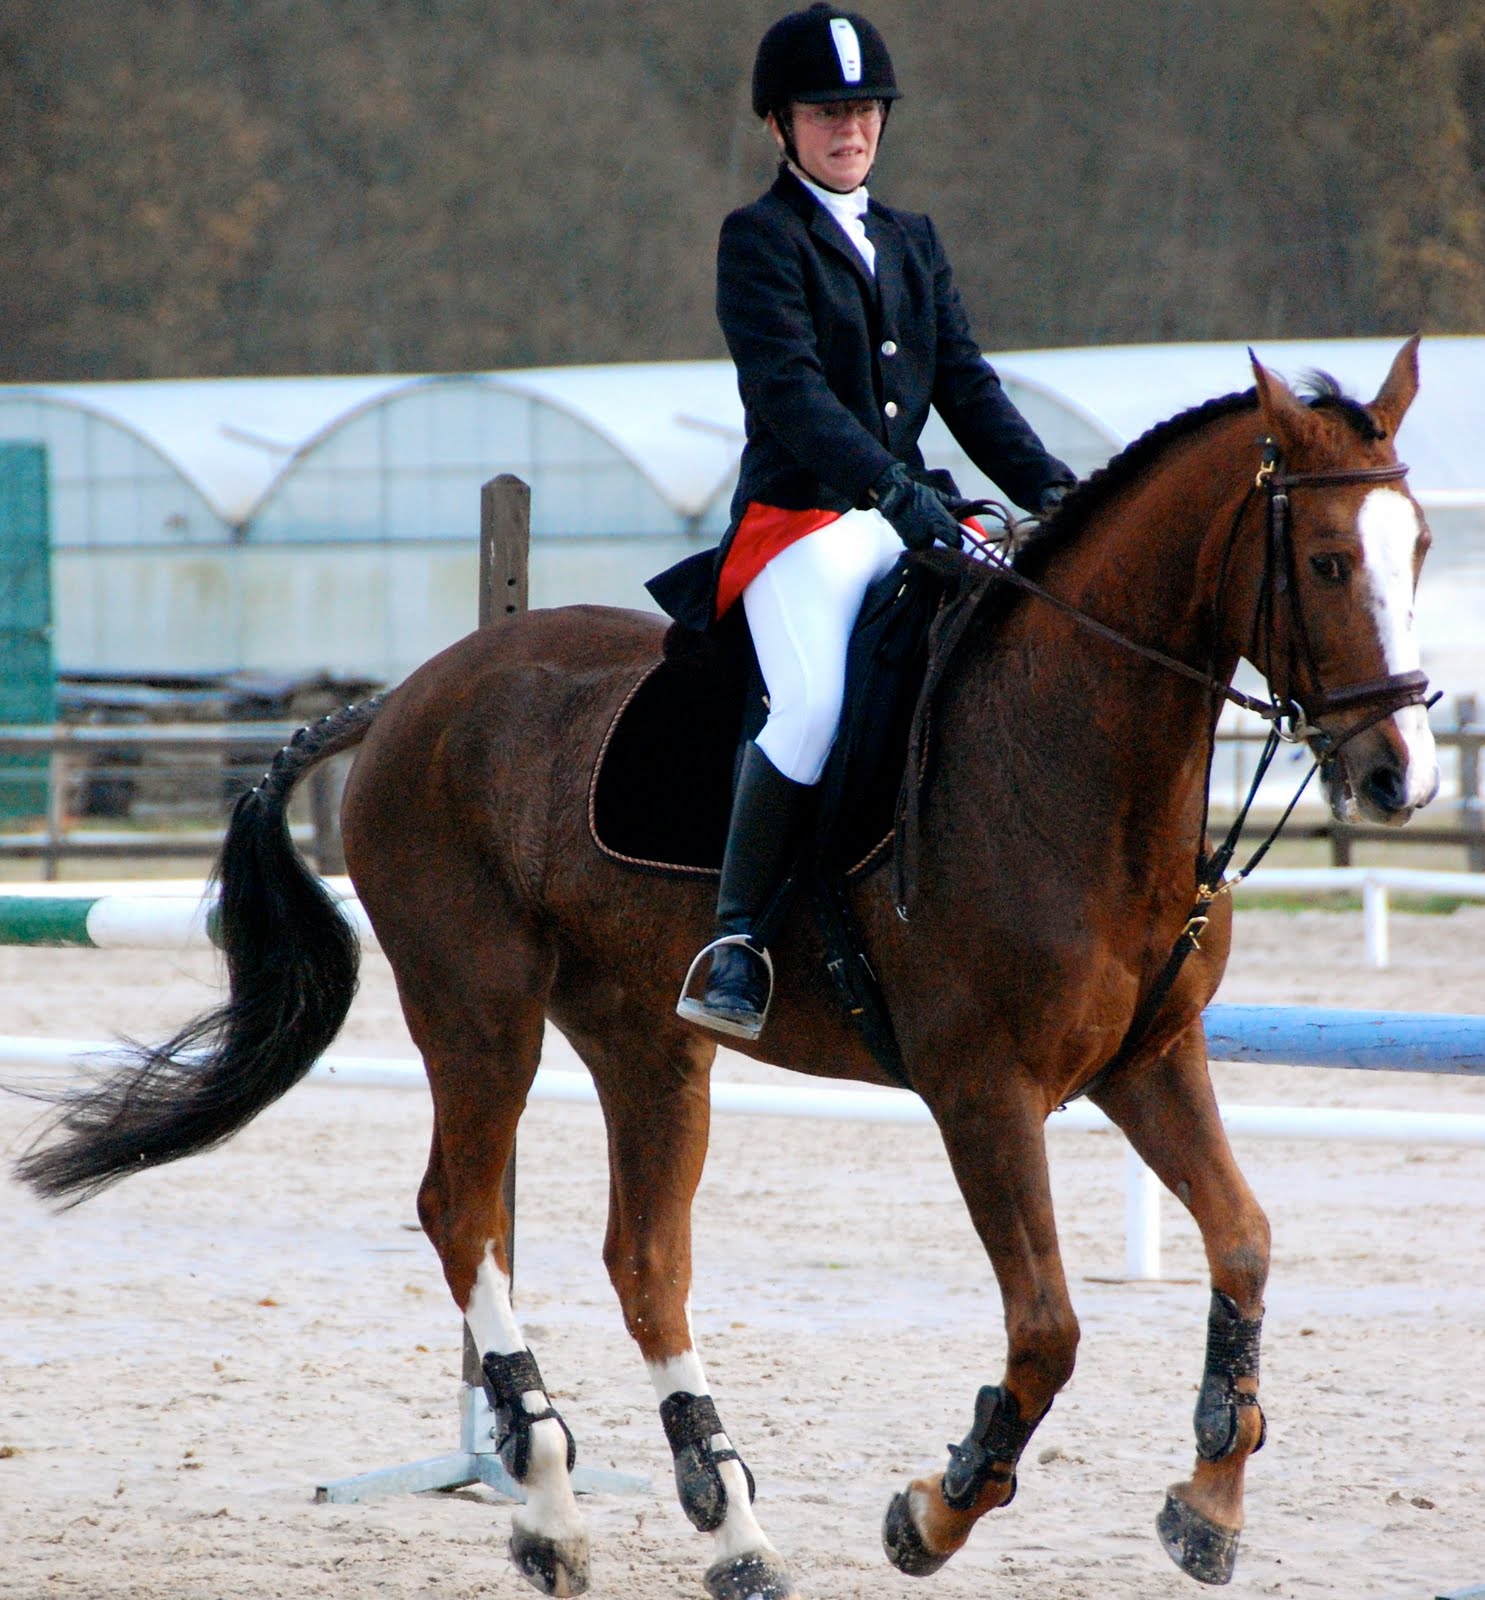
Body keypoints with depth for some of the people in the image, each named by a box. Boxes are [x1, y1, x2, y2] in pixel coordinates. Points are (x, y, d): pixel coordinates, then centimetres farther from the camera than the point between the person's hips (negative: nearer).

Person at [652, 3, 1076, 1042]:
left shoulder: (913, 243, 21)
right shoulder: (760, 239, -1)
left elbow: (965, 383, 16)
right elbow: (791, 388, -15)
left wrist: (1049, 489, -1)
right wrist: (895, 491, -27)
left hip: (913, 517, 7)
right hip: (799, 520, -7)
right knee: (815, 707, -32)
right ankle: (736, 940, -22)